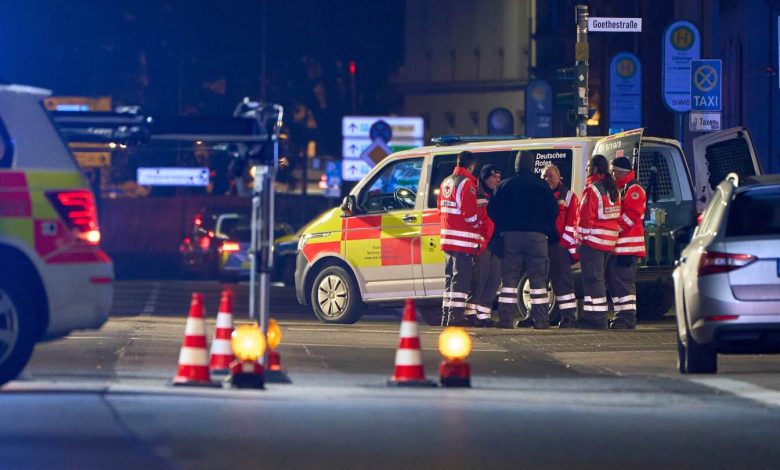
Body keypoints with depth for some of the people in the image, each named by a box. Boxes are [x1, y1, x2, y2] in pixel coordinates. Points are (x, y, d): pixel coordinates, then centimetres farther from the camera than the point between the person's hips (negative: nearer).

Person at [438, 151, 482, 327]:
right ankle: (456, 316, -13)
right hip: (463, 239, -9)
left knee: (450, 277, 15)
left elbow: (441, 209, 22)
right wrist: (478, 227, -1)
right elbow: (469, 213, -17)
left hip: (447, 238, 9)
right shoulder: (467, 183, -12)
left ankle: (446, 315, 17)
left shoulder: (446, 182, 16)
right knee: (462, 278, -8)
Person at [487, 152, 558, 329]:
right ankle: (540, 320, -3)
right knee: (538, 279, 2)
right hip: (536, 235, -1)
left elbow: (492, 209, 2)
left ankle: (506, 319, -4)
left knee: (509, 279, 3)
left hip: (511, 235, 1)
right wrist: (549, 232, 14)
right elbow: (553, 209, 3)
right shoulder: (541, 186, 3)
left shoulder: (505, 185, 5)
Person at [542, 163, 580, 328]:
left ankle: (568, 317, -4)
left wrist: (572, 247, -9)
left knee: (563, 282, -5)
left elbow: (573, 223, -2)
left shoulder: (568, 196, 3)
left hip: (560, 245, -4)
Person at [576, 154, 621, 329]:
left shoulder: (592, 189, -14)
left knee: (592, 278, -6)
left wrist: (582, 237, -9)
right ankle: (595, 315, 18)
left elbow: (586, 216, -16)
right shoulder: (613, 189, 13)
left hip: (593, 241, -9)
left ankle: (596, 318, -8)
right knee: (597, 278, 15)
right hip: (609, 241, 9)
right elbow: (616, 215, 16)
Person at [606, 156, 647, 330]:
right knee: (613, 280, 10)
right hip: (616, 246, 10)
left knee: (623, 281, -13)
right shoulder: (617, 189, 24)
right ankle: (622, 315, 14)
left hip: (627, 245, -10)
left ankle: (627, 318, -14)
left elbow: (631, 215, -19)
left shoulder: (634, 190, -8)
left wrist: (614, 229, -18)